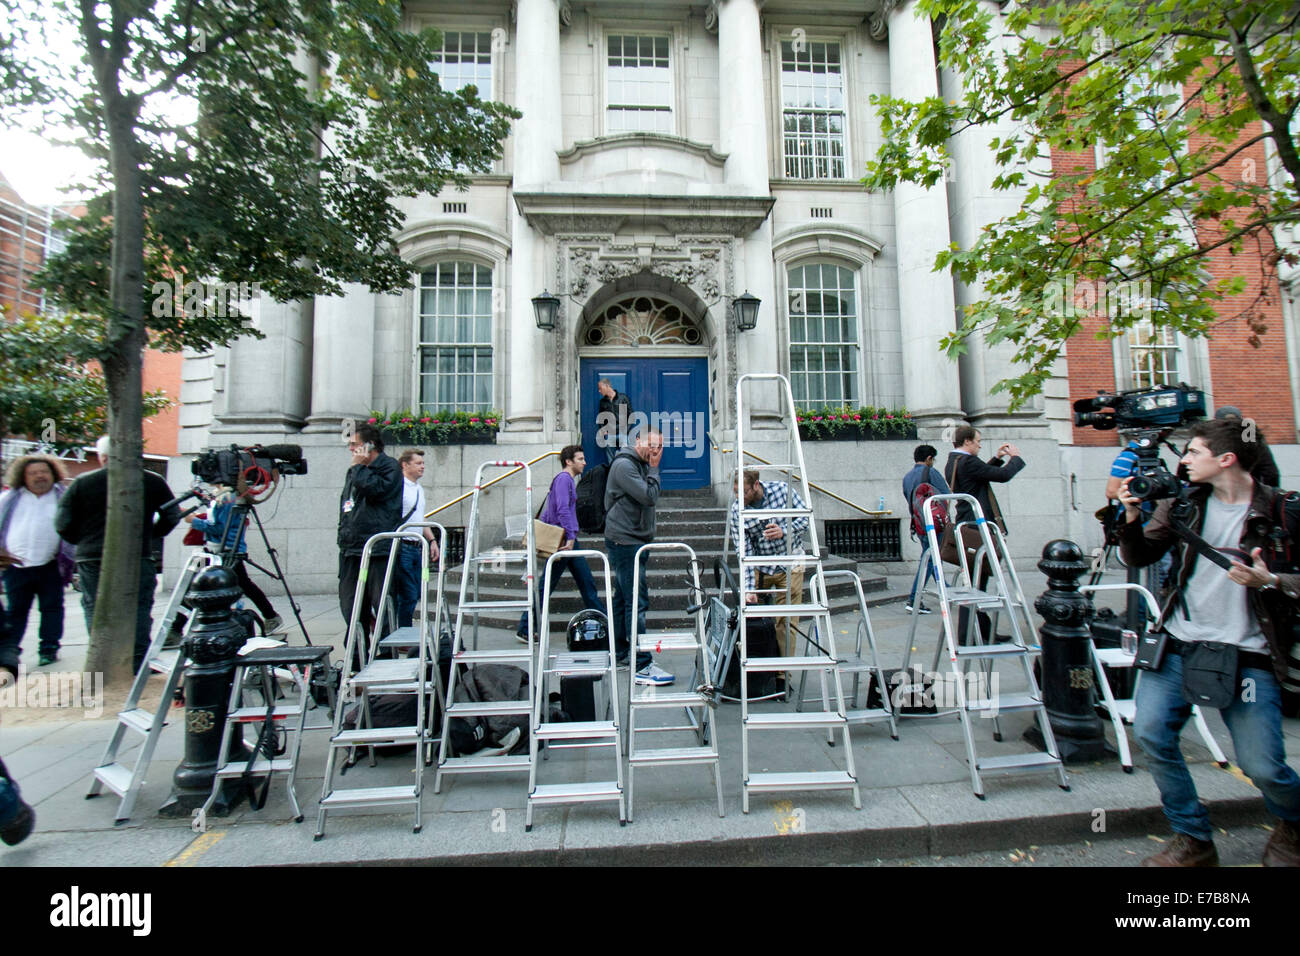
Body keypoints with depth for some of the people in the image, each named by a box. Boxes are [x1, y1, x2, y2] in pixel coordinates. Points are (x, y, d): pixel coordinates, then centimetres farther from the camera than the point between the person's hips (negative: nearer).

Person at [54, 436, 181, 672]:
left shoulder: (81, 483, 0)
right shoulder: (153, 481, 0)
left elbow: (63, 524, 0)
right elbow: (172, 516, 3)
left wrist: (84, 542, 16)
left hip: (92, 559, 0)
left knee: (96, 611, 11)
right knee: (139, 609, 6)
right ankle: (138, 665, 7)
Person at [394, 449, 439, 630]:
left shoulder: (419, 488, 18)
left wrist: (432, 540, 20)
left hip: (416, 548, 9)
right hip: (402, 547, -9)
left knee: (416, 593, 13)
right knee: (407, 595, -6)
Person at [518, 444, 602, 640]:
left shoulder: (568, 480, 20)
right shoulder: (563, 478, -12)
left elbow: (545, 514, 23)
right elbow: (563, 510, -22)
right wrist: (570, 537, -23)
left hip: (568, 540, 10)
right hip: (564, 539, -10)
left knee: (587, 582, 11)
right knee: (545, 585, -2)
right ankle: (525, 629, 7)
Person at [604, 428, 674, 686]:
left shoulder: (641, 464, 16)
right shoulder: (624, 465, -14)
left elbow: (650, 497, 17)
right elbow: (649, 496, -19)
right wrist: (654, 469, -11)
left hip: (632, 541, 10)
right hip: (625, 541, -10)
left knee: (623, 598, 16)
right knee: (637, 601, -11)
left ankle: (619, 653, 26)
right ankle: (643, 666, -8)